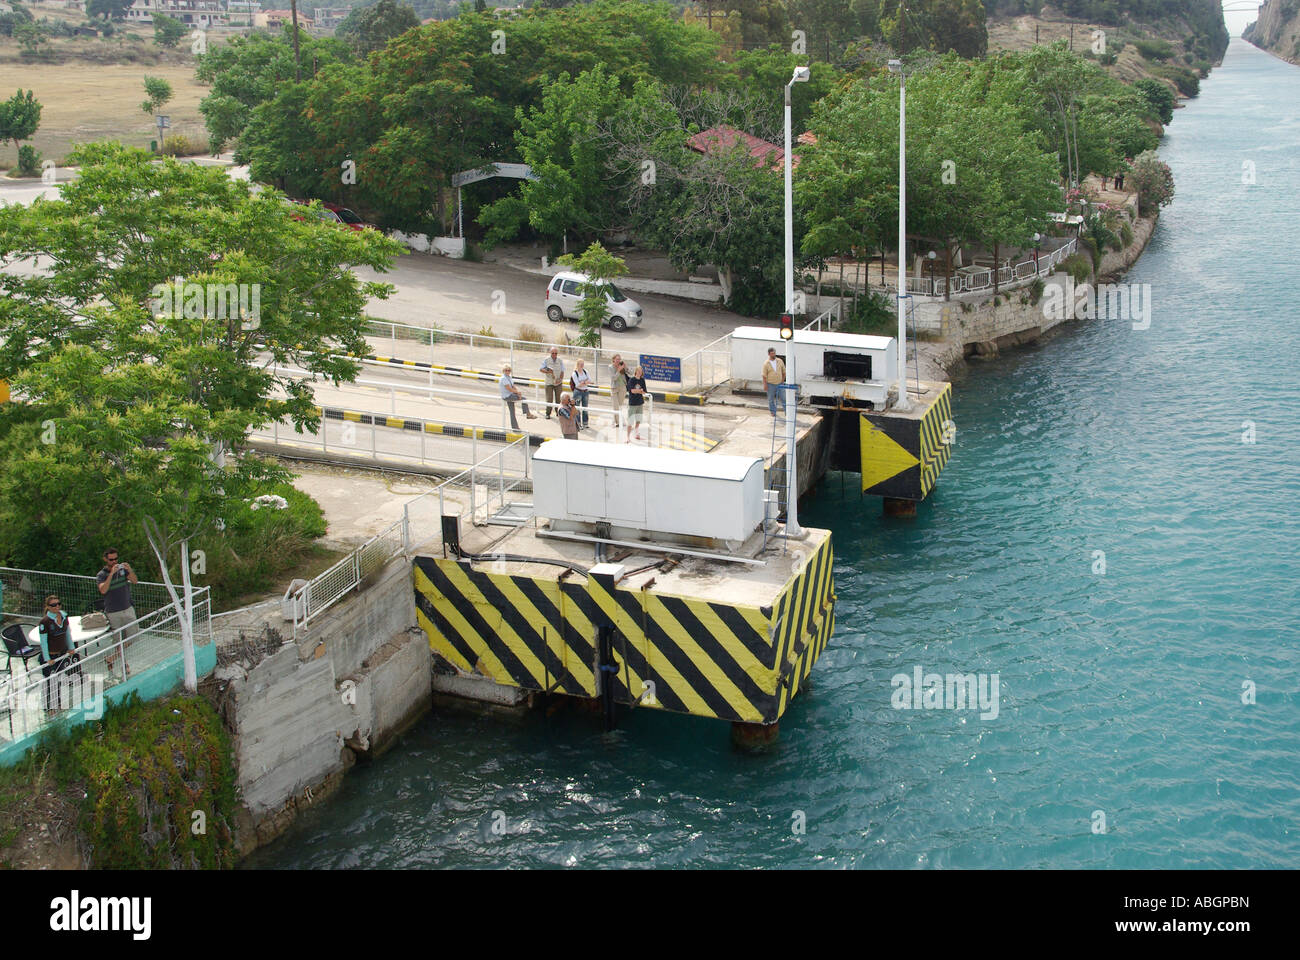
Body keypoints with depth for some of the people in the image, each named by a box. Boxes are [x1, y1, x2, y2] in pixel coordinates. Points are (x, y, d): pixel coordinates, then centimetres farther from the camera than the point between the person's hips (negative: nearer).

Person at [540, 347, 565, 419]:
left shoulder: (560, 361, 2)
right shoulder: (546, 360, -3)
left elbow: (562, 371, 1)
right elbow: (541, 369, -5)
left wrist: (560, 379, -16)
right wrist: (547, 371, -23)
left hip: (558, 383, 2)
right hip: (549, 383, -2)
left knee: (559, 398, 5)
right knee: (549, 399, -5)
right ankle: (548, 414, 5)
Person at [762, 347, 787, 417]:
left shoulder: (780, 361, 1)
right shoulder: (766, 364, -7)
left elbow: (784, 372, 10)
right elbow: (764, 375, -6)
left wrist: (782, 380, 7)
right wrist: (765, 385, -10)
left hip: (779, 383, 2)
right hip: (770, 384, -2)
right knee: (771, 399, 7)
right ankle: (773, 412, 20)